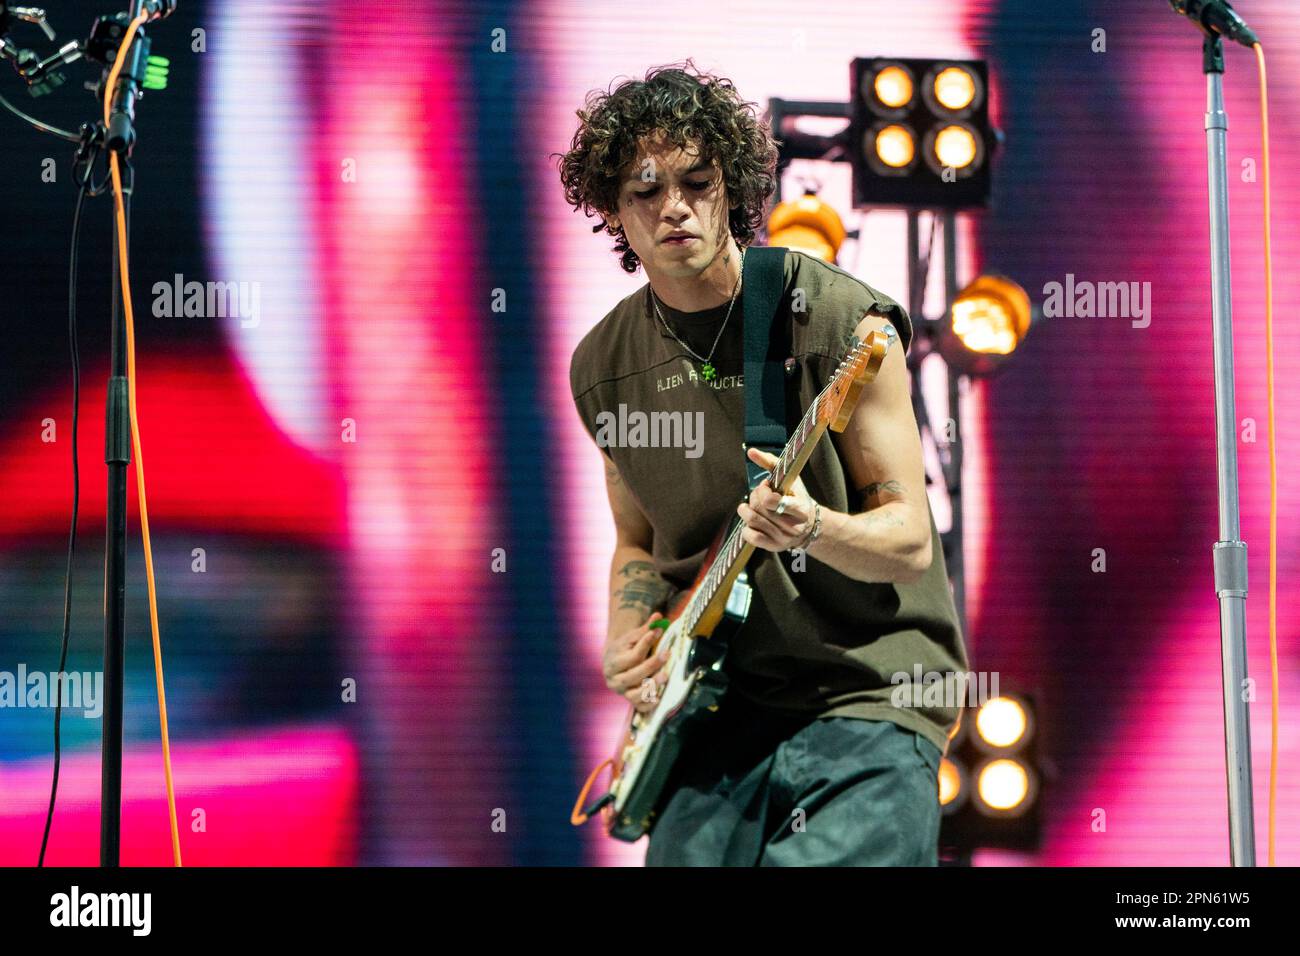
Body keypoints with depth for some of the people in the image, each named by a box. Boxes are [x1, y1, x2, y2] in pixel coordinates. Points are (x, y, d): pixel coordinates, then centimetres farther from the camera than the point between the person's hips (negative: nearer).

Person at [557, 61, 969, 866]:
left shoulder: (839, 320, -8)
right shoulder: (604, 366, 7)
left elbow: (909, 541, -8)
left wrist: (810, 530, -28)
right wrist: (629, 642, 3)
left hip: (865, 688, -4)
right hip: (719, 707, 5)